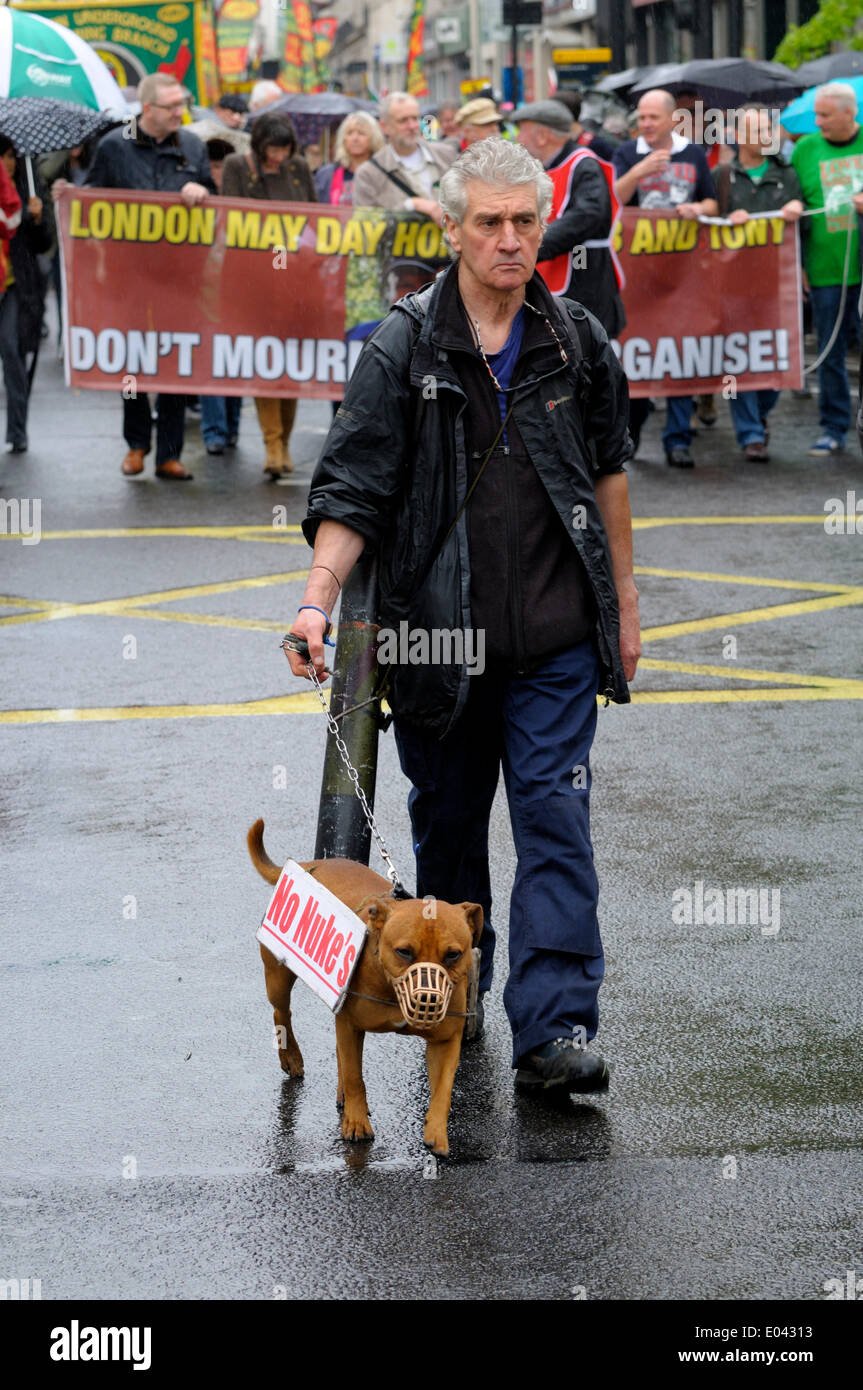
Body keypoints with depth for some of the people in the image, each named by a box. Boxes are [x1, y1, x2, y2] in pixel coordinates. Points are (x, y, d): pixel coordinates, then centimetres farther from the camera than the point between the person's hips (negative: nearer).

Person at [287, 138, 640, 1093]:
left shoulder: (575, 342, 4)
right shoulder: (403, 351, -6)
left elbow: (606, 474, 15)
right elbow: (352, 487, -10)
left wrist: (623, 602, 18)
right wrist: (318, 600, -24)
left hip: (555, 638, 1)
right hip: (438, 636, -1)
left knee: (555, 820, -6)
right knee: (446, 823, 13)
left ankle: (555, 1029, -8)